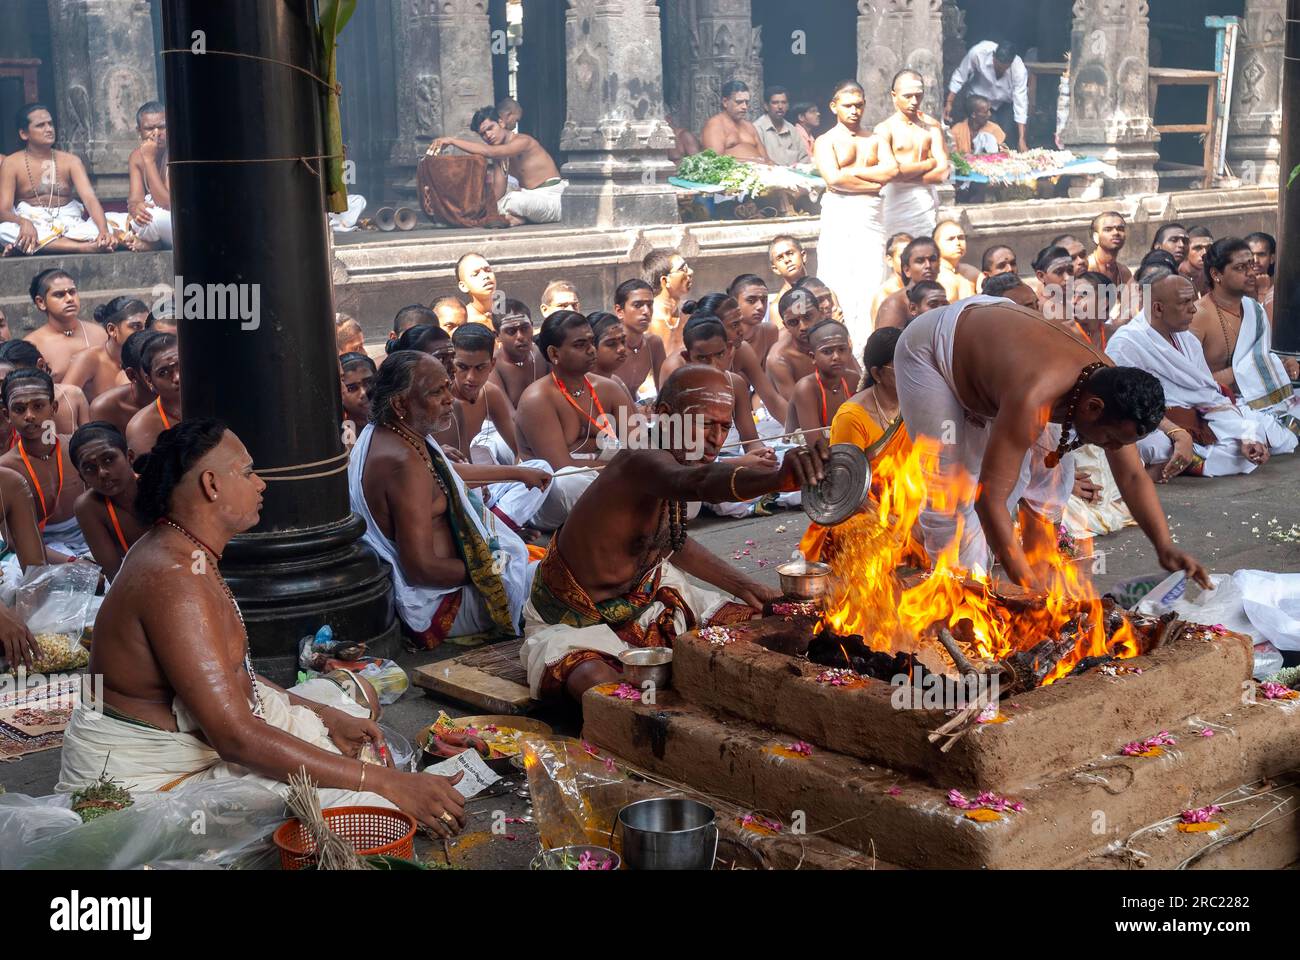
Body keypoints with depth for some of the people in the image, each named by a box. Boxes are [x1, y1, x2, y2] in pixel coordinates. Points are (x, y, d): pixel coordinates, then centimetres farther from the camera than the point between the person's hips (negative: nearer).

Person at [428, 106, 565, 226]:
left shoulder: (523, 141, -16)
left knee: (515, 199, -36)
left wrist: (452, 140, -30)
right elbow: (497, 194, 4)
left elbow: (489, 152, -32)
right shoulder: (501, 155, 10)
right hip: (531, 199, 9)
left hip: (552, 198, -8)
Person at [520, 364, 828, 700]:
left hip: (643, 595, 9)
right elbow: (700, 481, -57)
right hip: (572, 620, -9)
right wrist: (778, 478, -76)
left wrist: (743, 586, 7)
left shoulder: (672, 460, -4)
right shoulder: (641, 461, -32)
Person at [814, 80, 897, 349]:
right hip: (838, 215, -3)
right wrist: (872, 182, -4)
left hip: (870, 216, 3)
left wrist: (851, 171, -5)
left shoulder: (875, 140, 19)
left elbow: (891, 170, 0)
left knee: (871, 283, -5)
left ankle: (866, 344, -4)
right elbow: (833, 178, -10)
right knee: (837, 284, -9)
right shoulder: (826, 141, 7)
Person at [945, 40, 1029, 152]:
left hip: (1005, 103, 0)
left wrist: (1021, 139, -33)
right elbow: (959, 76, -15)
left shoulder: (1020, 70, -31)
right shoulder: (978, 52, -32)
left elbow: (1020, 103, -30)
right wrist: (949, 103, -12)